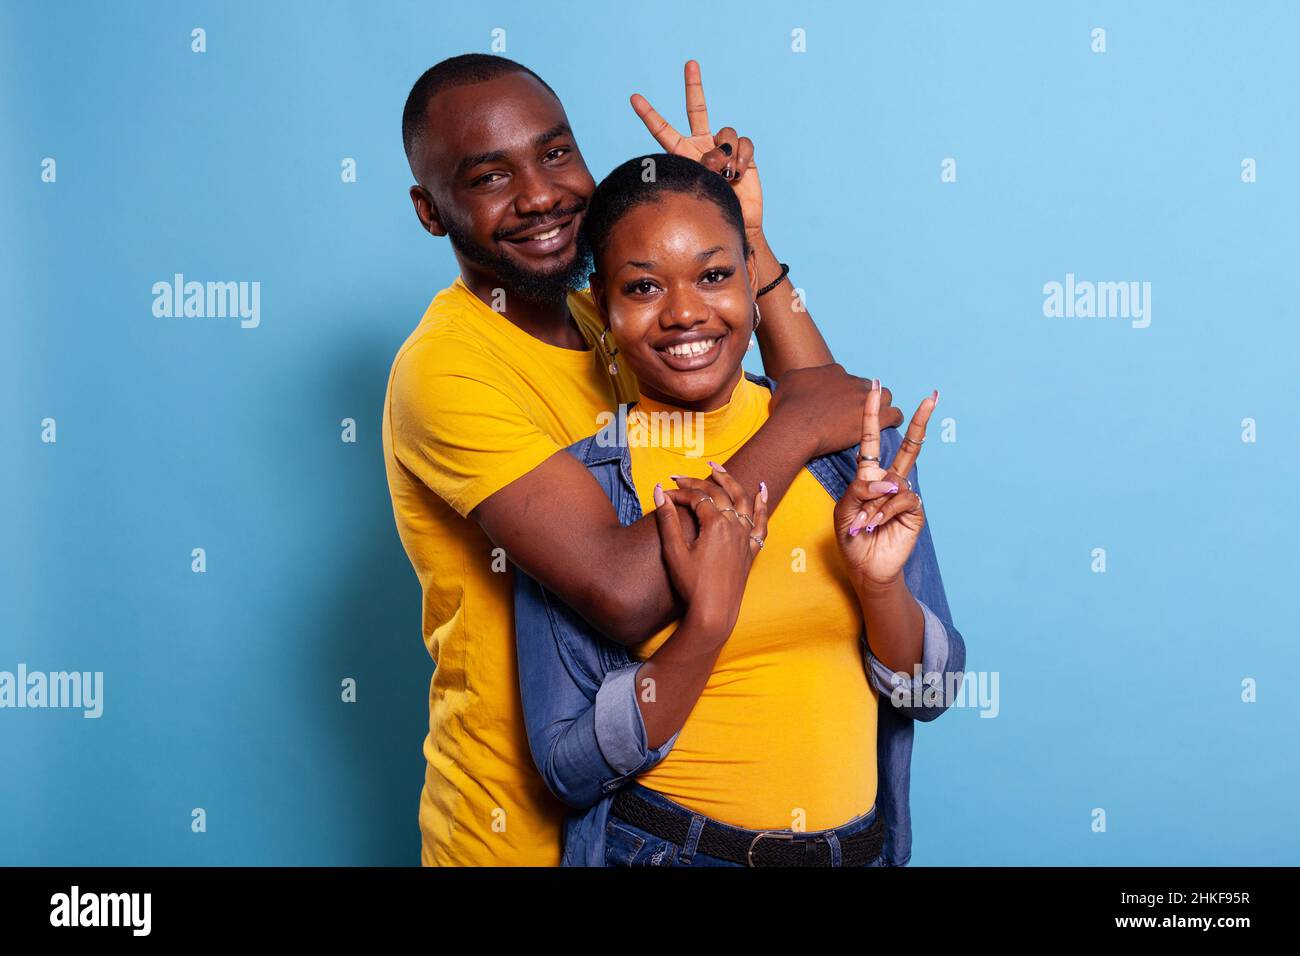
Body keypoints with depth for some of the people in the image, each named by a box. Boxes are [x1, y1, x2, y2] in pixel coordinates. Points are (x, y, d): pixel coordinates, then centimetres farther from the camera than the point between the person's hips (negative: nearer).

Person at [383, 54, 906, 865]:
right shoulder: (444, 367, -23)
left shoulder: (606, 319, 1)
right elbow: (623, 590, -35)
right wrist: (797, 424, -24)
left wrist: (745, 236, -11)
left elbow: (827, 405, -4)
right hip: (525, 825, -7)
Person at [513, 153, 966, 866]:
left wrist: (880, 585, -20)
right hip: (659, 846, -2)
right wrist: (708, 619, -25)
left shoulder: (856, 442, -5)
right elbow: (568, 767, -14)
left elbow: (931, 692, -1)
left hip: (862, 845, 3)